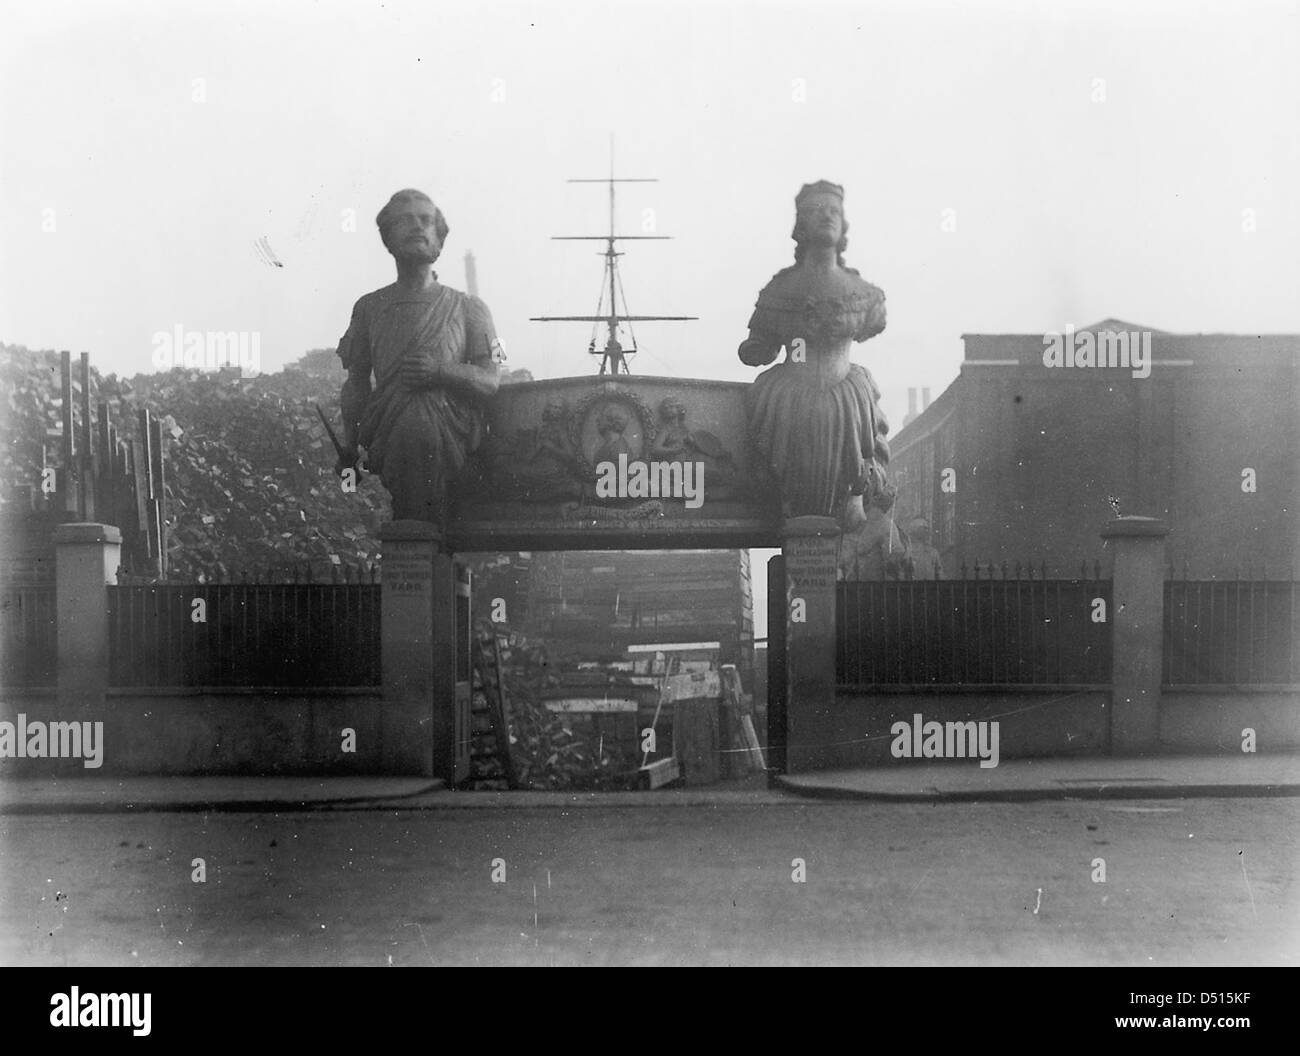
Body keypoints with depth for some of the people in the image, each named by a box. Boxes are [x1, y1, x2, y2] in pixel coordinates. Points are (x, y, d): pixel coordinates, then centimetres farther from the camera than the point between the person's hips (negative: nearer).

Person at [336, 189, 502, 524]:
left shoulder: (468, 307, 17)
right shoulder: (370, 307, 21)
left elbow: (492, 382, 7)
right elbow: (355, 383, 18)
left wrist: (440, 370, -10)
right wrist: (349, 447, 6)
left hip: (452, 438, 0)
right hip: (389, 442, 0)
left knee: (419, 423, -28)